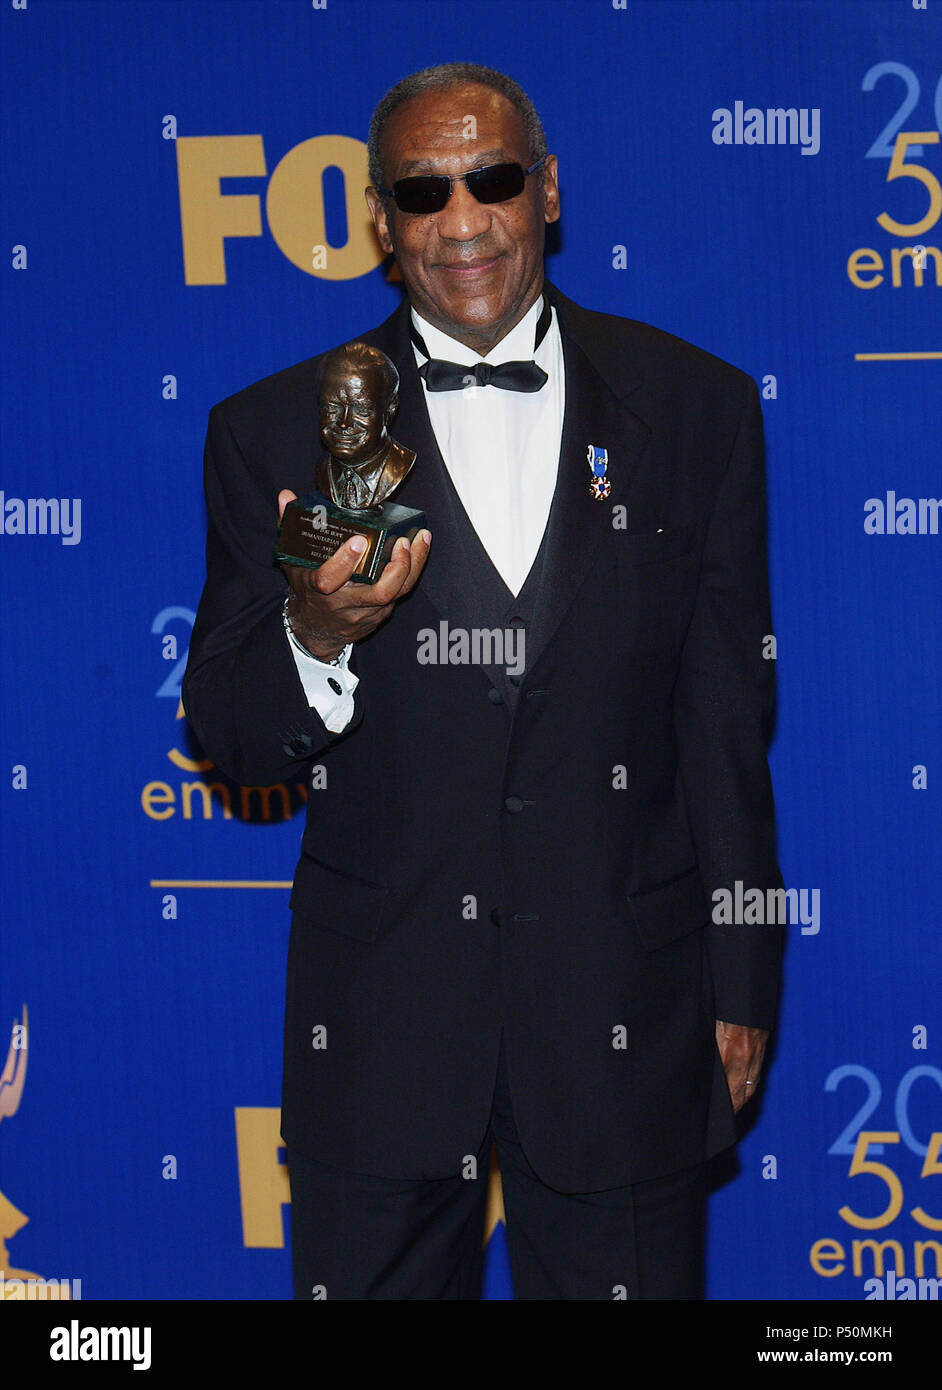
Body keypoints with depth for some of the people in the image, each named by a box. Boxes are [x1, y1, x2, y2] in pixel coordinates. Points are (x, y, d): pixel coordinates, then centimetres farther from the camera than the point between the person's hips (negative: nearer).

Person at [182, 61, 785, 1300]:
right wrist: (315, 636, -23)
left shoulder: (696, 407, 2)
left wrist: (743, 981, 5)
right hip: (378, 1012, 0)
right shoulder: (277, 430, 0)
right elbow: (227, 740, -1)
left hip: (625, 1011, 0)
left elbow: (729, 719, 5)